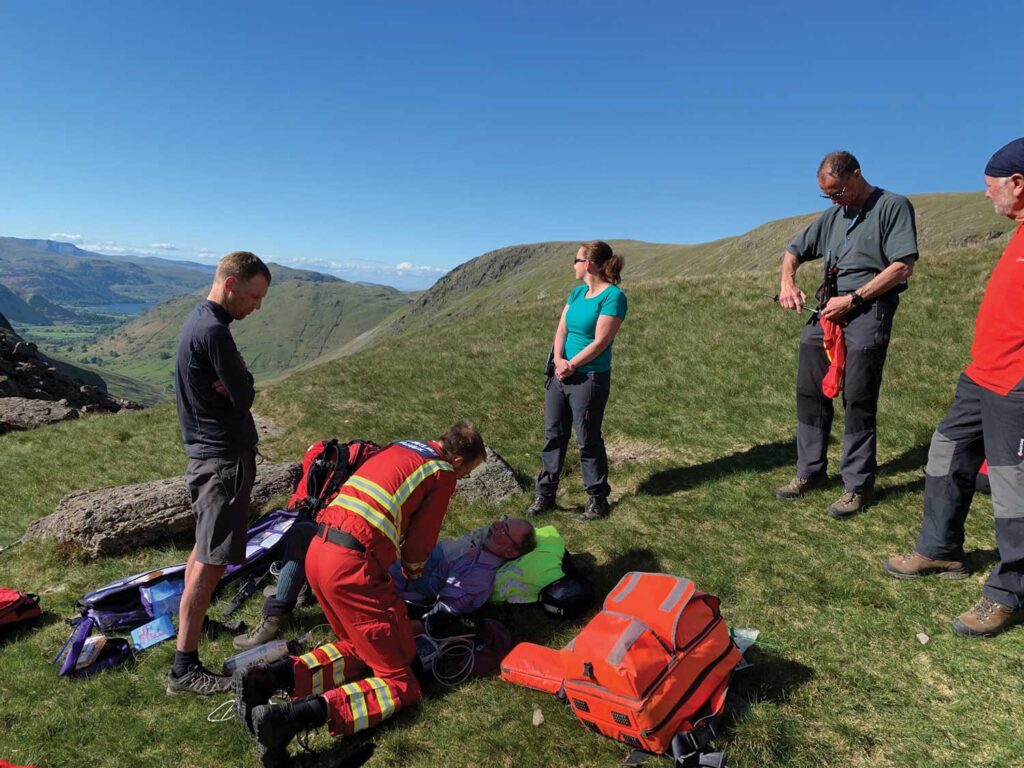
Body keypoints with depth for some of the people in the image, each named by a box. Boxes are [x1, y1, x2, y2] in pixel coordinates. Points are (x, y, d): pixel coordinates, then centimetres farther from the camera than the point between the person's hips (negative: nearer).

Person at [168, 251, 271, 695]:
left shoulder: (197, 319, 11)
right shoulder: (213, 332, -21)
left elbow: (235, 386, 9)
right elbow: (244, 396, -19)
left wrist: (231, 382, -11)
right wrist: (238, 384, -1)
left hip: (208, 452, 11)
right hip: (225, 457, -11)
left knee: (204, 547, 23)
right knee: (212, 560, -7)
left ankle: (192, 621, 39)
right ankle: (184, 668, -1)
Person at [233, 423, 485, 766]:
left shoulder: (400, 448, 19)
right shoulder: (442, 474, -2)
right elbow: (419, 542, 4)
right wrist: (413, 569, 26)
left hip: (317, 551, 8)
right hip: (352, 567, -8)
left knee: (358, 650, 25)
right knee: (399, 683, 2)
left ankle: (270, 676, 5)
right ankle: (294, 717, -17)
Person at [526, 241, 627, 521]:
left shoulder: (613, 296, -13)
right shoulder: (577, 292, 10)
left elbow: (600, 342, -17)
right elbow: (561, 329, 5)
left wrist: (570, 366, -13)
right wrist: (558, 360, -11)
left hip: (589, 378, -7)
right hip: (560, 374, 7)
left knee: (588, 440, 3)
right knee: (554, 435, 10)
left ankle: (598, 498, 20)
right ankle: (545, 494, 20)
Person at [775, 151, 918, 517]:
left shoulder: (893, 206, 0)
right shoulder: (832, 216, 18)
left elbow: (903, 266, -10)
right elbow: (794, 251, 24)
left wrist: (853, 299, -13)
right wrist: (787, 283, 3)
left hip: (868, 309, -6)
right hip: (827, 311, 7)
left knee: (858, 401, -6)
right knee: (810, 393, 6)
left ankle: (857, 484, 4)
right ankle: (811, 470, 19)